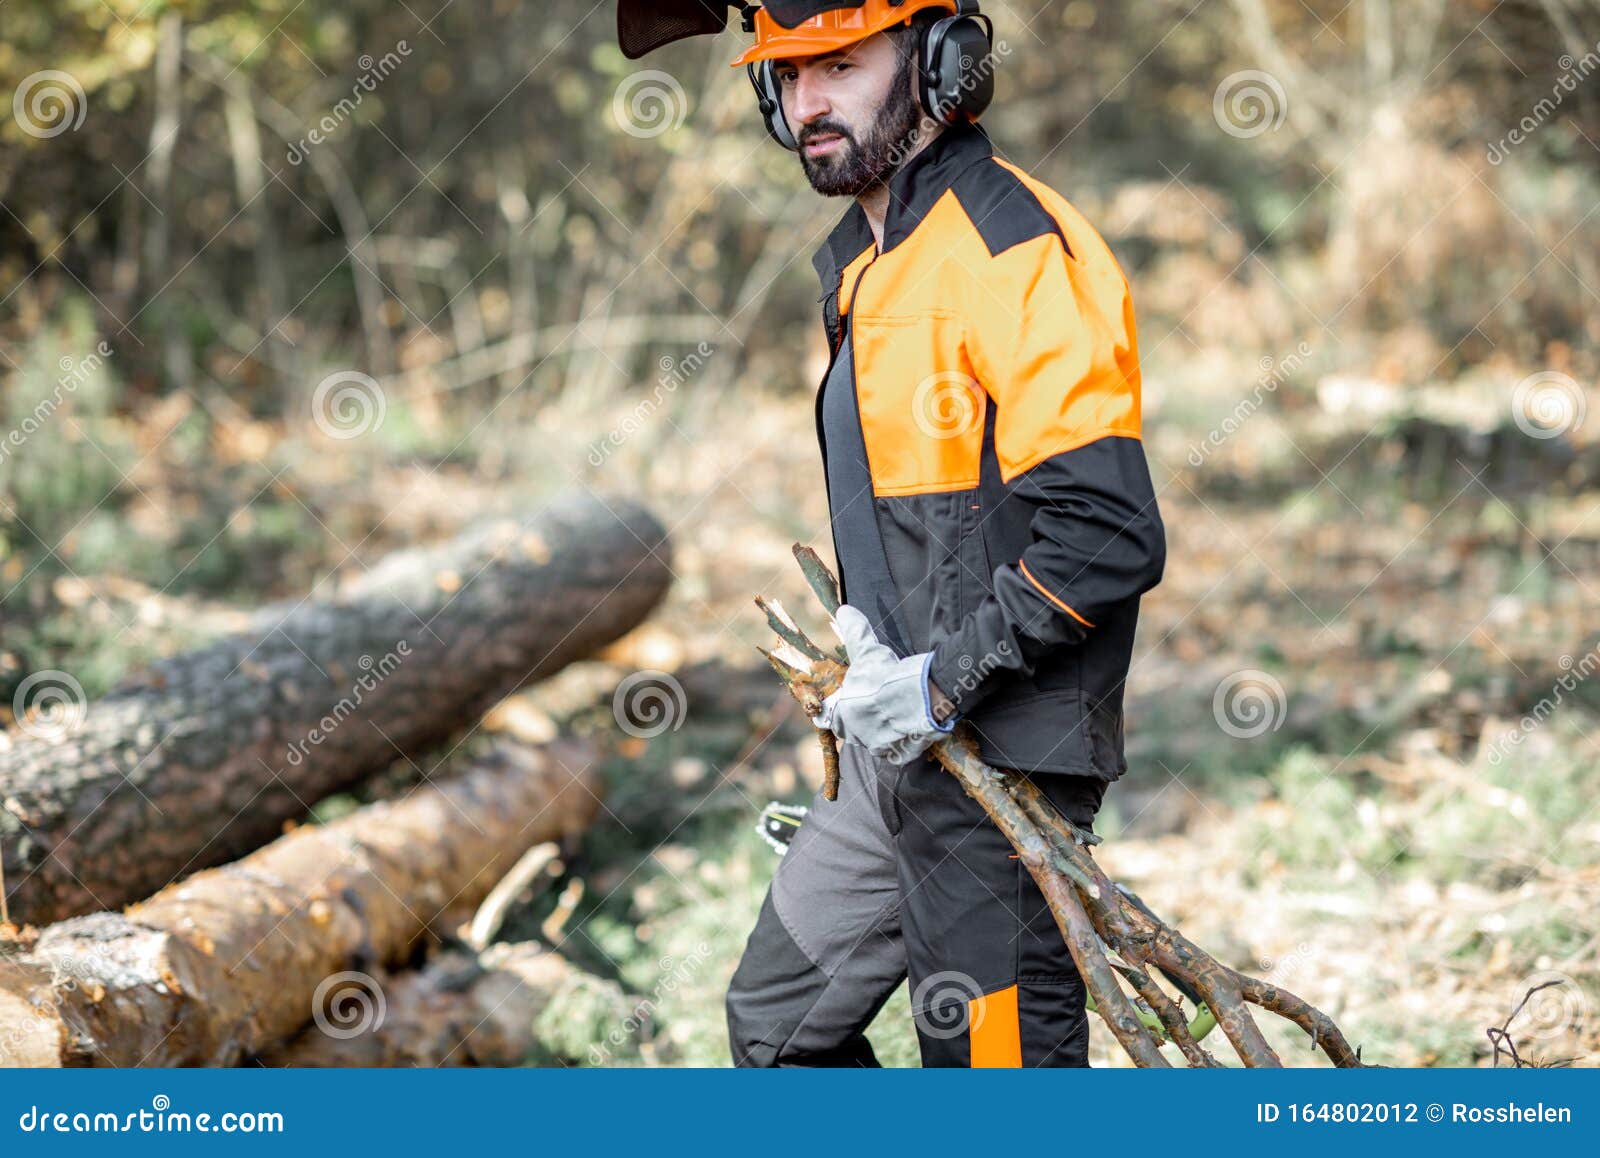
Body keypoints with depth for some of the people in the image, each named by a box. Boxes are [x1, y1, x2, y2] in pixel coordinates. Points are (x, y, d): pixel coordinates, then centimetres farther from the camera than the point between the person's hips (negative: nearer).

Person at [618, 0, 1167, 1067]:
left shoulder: (1015, 249, -18)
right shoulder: (860, 260, 14)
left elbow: (1108, 536, -25)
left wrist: (942, 680, -21)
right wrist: (866, 627, 14)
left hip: (1002, 759, -10)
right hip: (899, 742, 10)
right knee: (778, 1023, 18)